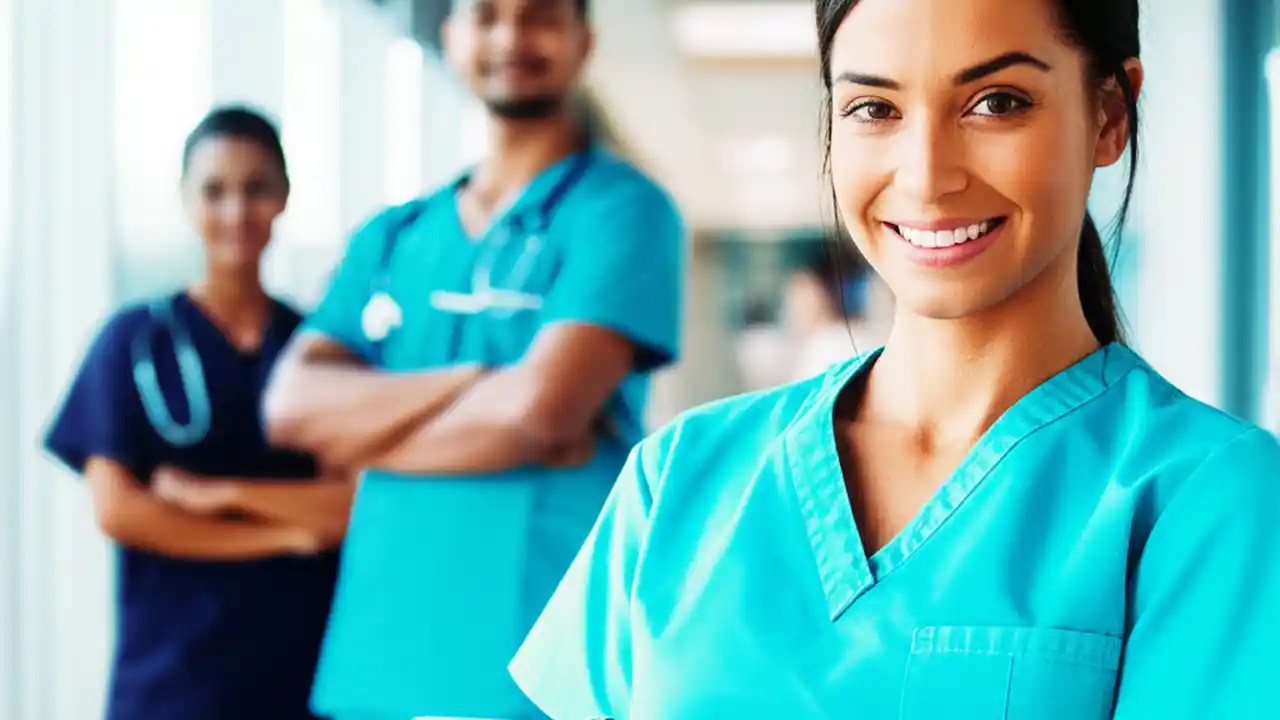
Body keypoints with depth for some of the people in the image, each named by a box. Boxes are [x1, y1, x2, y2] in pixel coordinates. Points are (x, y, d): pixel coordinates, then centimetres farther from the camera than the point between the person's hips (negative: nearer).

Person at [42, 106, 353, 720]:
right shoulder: (134, 339, 2)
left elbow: (361, 501, -3)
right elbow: (117, 508, -7)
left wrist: (219, 494, -13)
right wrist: (287, 532, -9)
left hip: (303, 667, 2)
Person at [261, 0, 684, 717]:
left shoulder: (619, 209, -3)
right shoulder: (391, 236, 13)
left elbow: (543, 406, -17)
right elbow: (291, 407, 0)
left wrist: (365, 430, -2)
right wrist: (481, 382, -14)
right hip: (375, 661, 5)